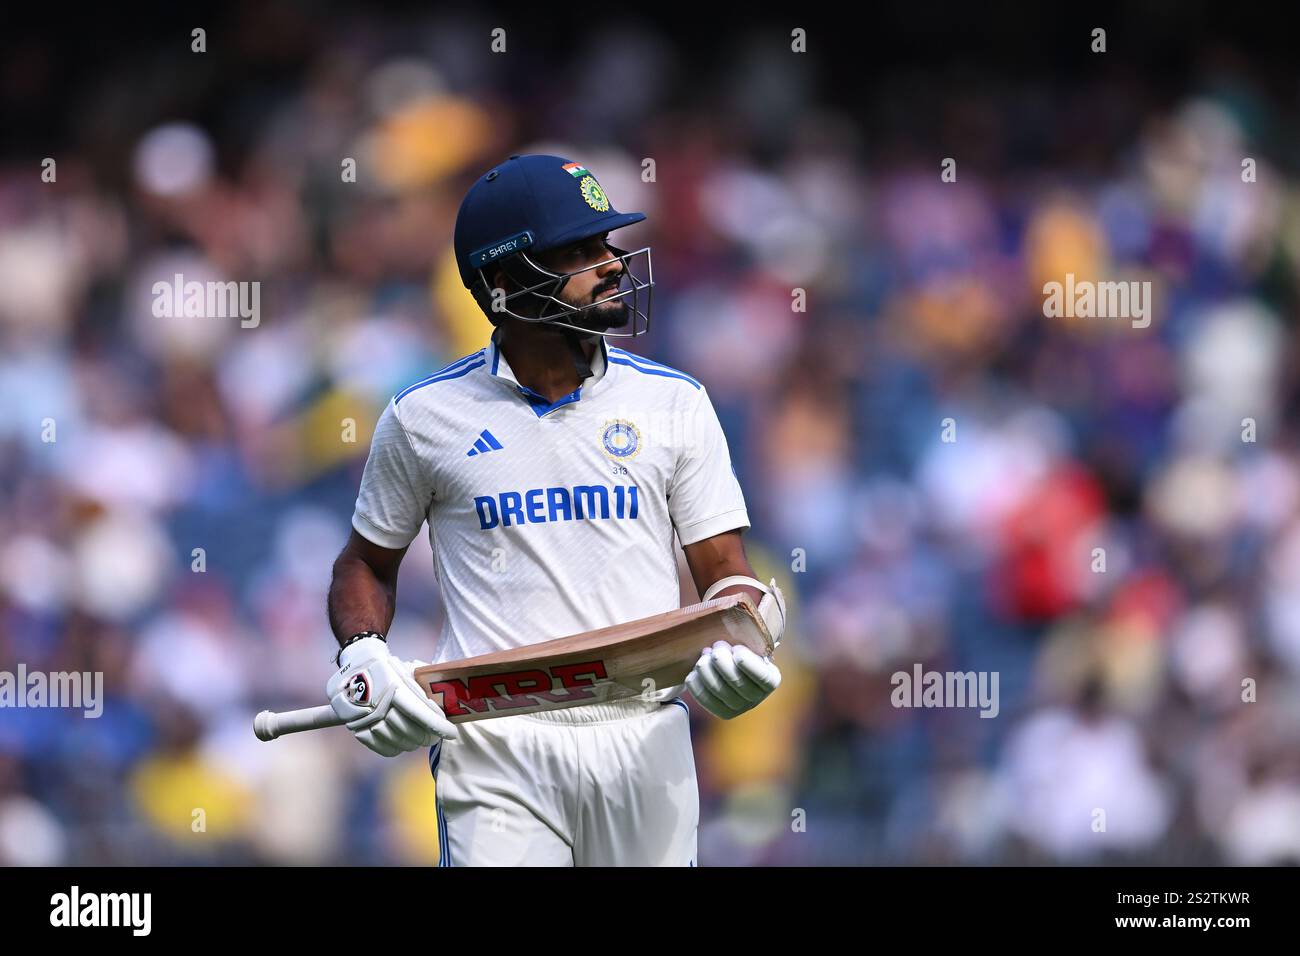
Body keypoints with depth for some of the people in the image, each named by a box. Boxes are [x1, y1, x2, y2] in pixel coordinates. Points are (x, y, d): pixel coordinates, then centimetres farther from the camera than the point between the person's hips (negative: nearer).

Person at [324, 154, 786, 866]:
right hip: (495, 748, -2)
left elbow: (724, 570, 7)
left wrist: (740, 642, -15)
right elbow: (366, 564, 16)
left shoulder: (673, 403, 7)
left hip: (644, 745, 2)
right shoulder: (425, 416, 5)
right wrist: (362, 657, -4)